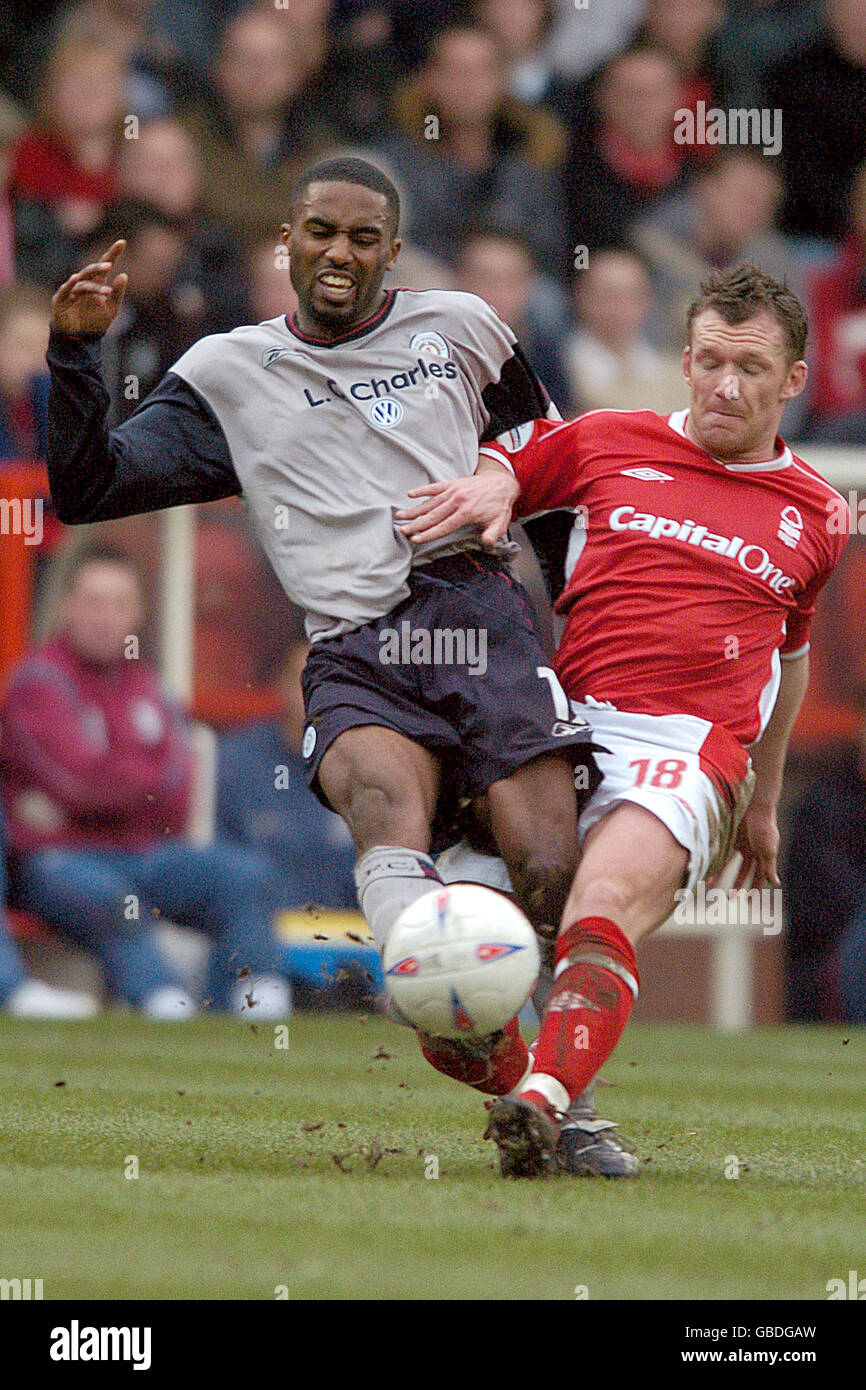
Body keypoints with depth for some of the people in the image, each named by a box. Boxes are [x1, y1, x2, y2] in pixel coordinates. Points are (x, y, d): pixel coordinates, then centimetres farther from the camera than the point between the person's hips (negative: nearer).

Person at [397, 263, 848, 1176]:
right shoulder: (610, 443, 15)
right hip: (561, 720, 3)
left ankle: (545, 1101, -52)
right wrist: (488, 487, 0)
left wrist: (764, 800, 36)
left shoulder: (813, 515, 18)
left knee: (607, 903, -31)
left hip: (690, 748, -3)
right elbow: (491, 471, 26)